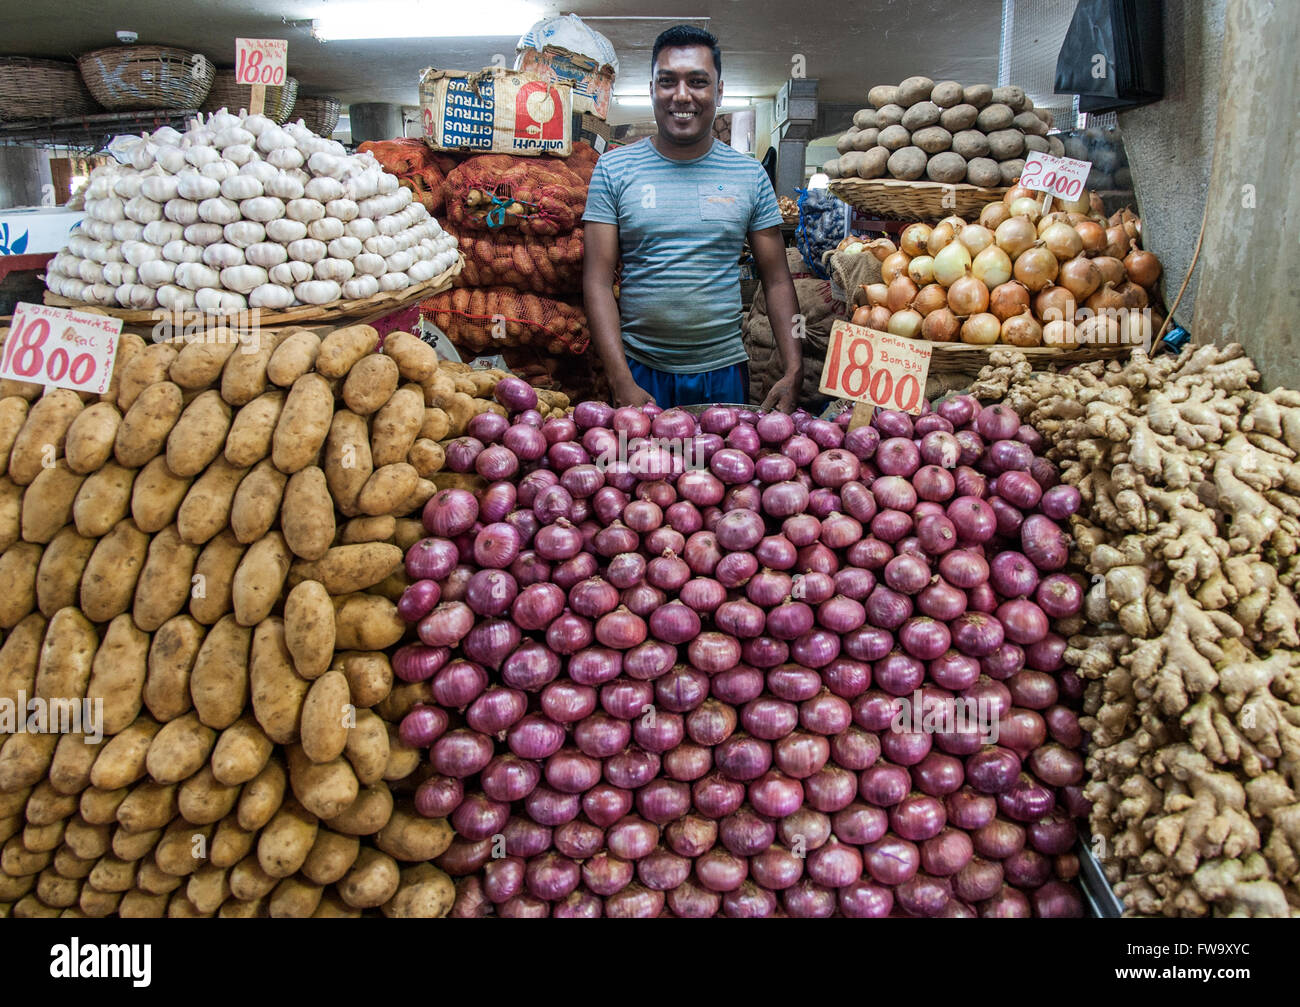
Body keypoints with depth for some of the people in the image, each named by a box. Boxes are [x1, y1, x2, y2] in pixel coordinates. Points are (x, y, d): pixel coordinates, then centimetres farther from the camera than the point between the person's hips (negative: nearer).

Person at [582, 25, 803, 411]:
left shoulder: (750, 175, 3)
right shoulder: (614, 169, -1)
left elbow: (777, 282, 4)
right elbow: (598, 282, -5)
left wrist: (794, 372, -8)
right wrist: (622, 382, -16)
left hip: (724, 369, 1)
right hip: (640, 370, -1)